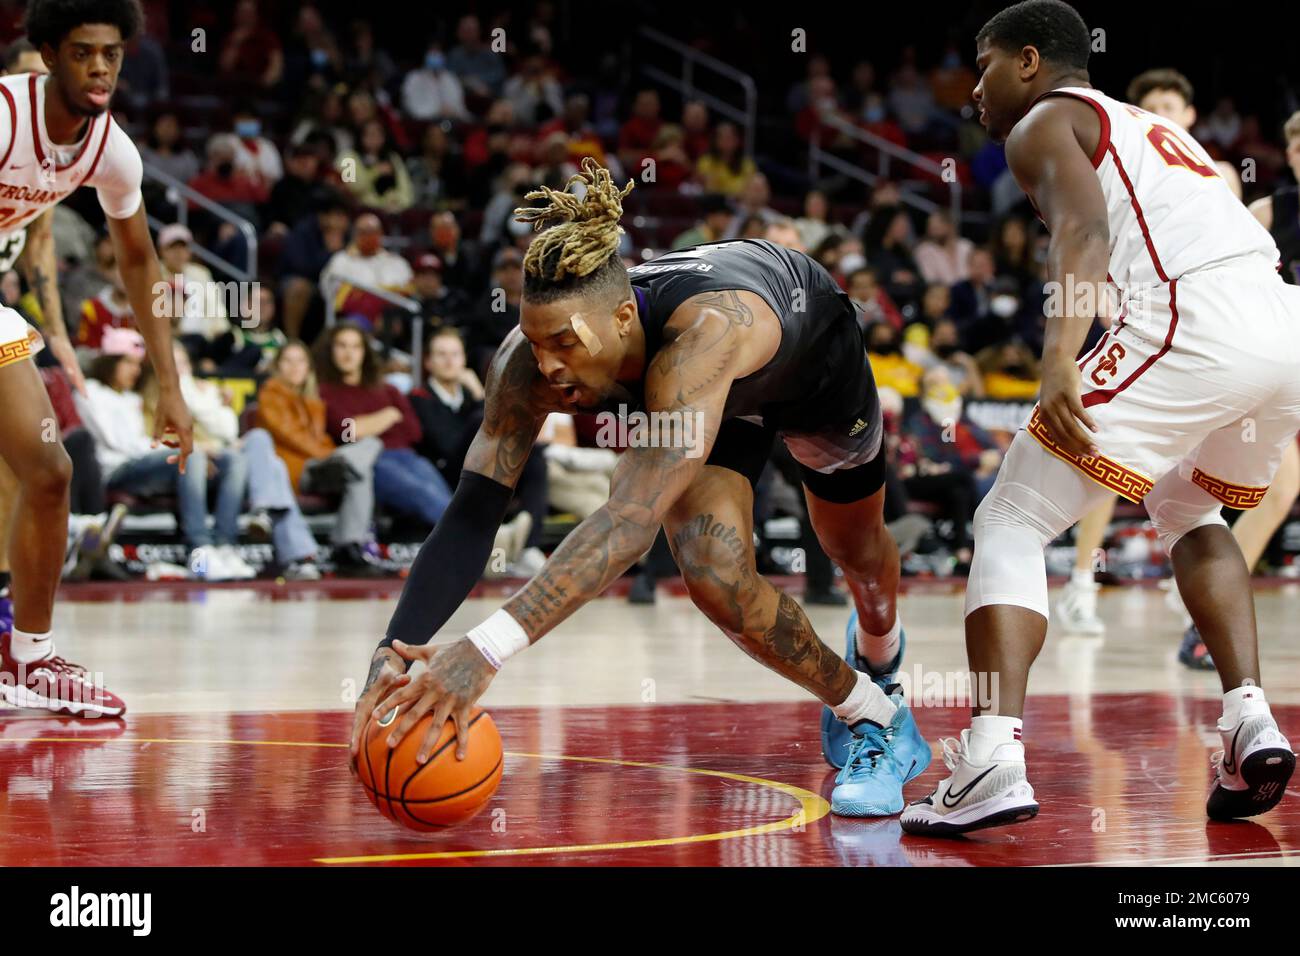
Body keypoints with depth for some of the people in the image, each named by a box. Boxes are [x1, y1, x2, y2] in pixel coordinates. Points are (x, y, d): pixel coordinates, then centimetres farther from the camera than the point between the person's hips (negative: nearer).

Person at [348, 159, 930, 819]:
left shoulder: (703, 331, -52)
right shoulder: (529, 361, -37)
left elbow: (633, 521, -61)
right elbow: (471, 517, -36)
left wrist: (488, 650, -70)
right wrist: (393, 653, -52)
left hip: (812, 343, -3)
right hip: (723, 401, 3)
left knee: (858, 555, 21)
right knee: (715, 577, -20)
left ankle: (879, 657, 60)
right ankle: (868, 714, 8)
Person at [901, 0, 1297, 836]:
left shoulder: (1042, 124, 11)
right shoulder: (1149, 126, 35)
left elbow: (1083, 230, -10)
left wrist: (1060, 357, -23)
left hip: (1194, 321, -8)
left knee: (1011, 524, 0)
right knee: (1188, 512, 33)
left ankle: (993, 762, -18)